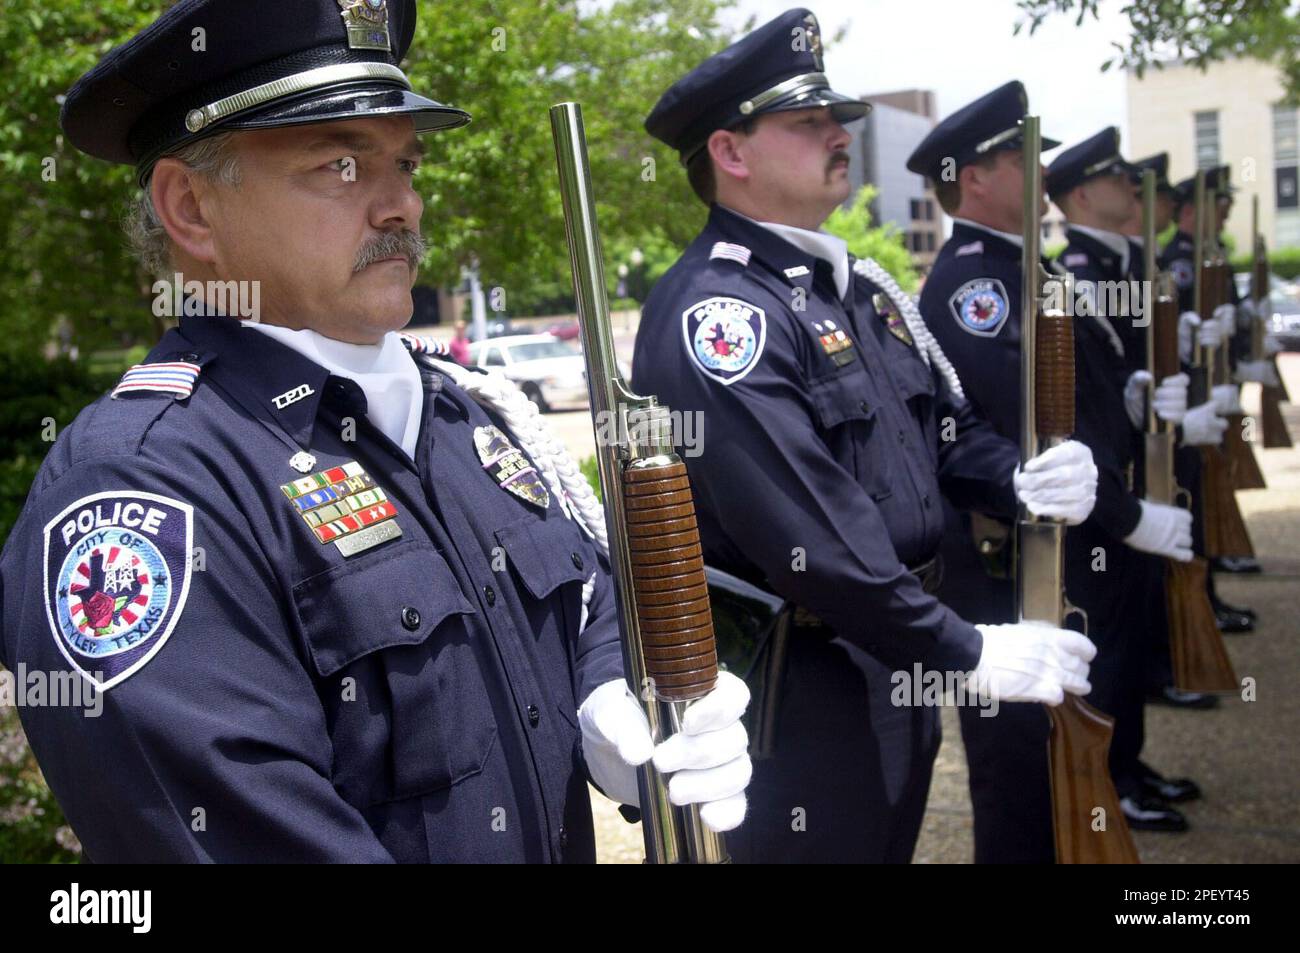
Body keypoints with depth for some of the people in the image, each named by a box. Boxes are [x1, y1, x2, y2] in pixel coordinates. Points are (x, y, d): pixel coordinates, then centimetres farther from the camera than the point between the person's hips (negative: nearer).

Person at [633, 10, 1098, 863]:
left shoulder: (859, 284, 10)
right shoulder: (714, 312, -21)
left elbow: (944, 420, 15)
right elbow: (808, 529, -28)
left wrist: (1020, 478, -8)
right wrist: (965, 652, -23)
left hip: (896, 665, 9)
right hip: (797, 695, -9)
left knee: (889, 843, 22)